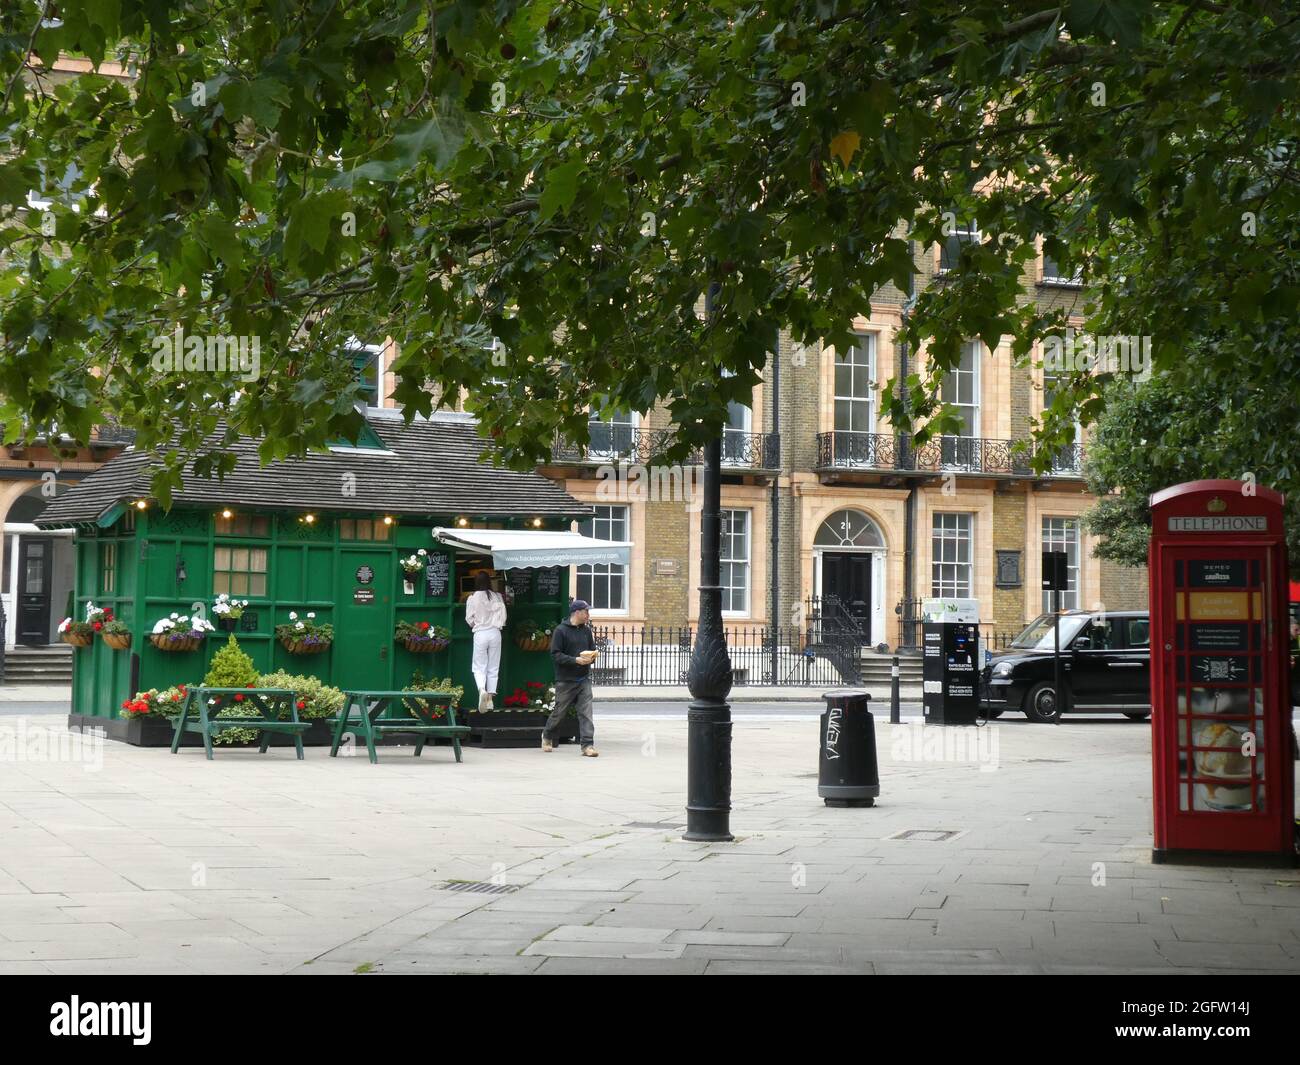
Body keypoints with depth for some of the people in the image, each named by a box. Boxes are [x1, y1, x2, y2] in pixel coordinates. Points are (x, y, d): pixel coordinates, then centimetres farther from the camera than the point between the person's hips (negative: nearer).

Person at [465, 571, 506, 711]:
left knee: (479, 667, 3)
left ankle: (482, 690, -23)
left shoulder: (472, 598, -7)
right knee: (493, 668, 11)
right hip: (495, 633, 2)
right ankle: (491, 697, 9)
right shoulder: (497, 597, -2)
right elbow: (503, 617, 5)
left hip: (480, 633, -2)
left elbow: (469, 620, 0)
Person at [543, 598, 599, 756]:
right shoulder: (561, 630, -8)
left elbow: (593, 650, 17)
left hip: (584, 678, 4)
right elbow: (555, 654, -12)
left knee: (586, 713, -7)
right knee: (559, 712, 9)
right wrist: (576, 660, -21)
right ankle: (547, 736, 34)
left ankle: (587, 745, -8)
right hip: (565, 680, -4)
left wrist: (591, 658, -7)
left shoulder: (587, 630, 9)